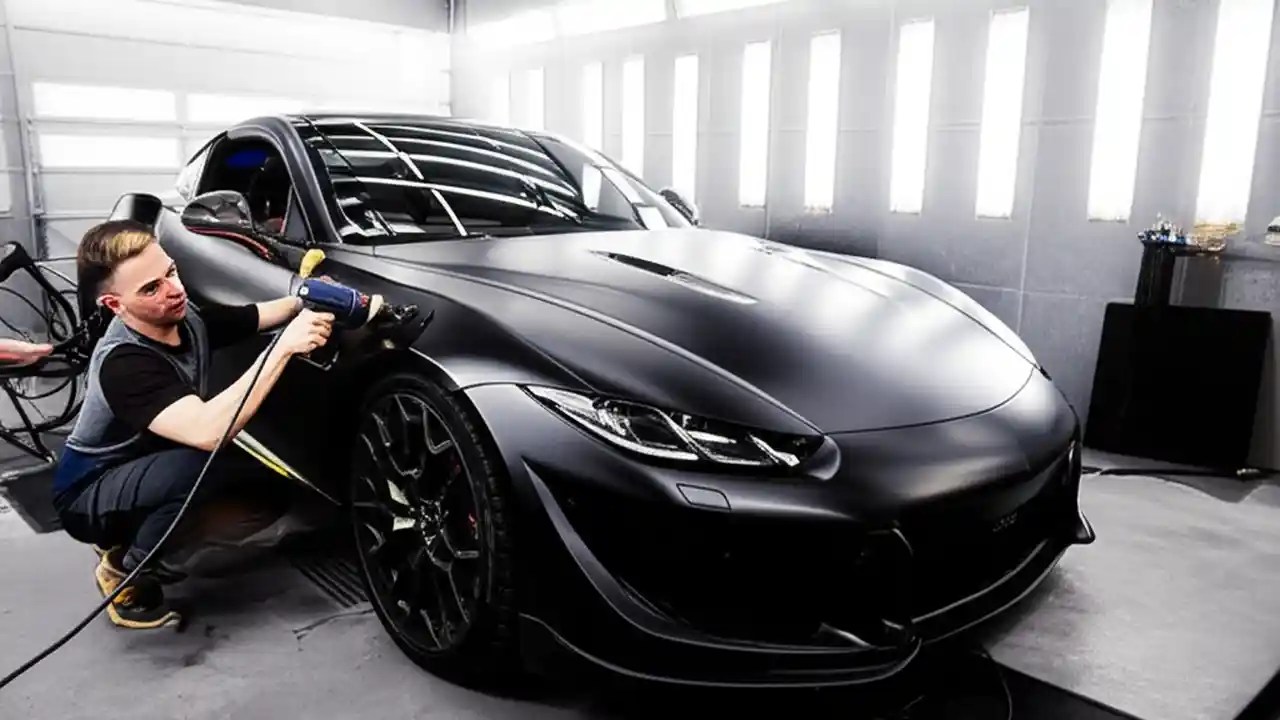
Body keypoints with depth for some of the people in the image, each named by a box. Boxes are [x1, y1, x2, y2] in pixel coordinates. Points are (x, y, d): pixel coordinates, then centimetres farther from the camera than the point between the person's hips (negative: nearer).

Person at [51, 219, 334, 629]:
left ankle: (128, 541, 11)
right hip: (89, 496, -8)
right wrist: (285, 346, -50)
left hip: (145, 470, 8)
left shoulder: (189, 318, -11)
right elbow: (208, 433, -48)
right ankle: (125, 573, -9)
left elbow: (265, 315, 4)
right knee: (201, 462, -35)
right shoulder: (124, 363, -33)